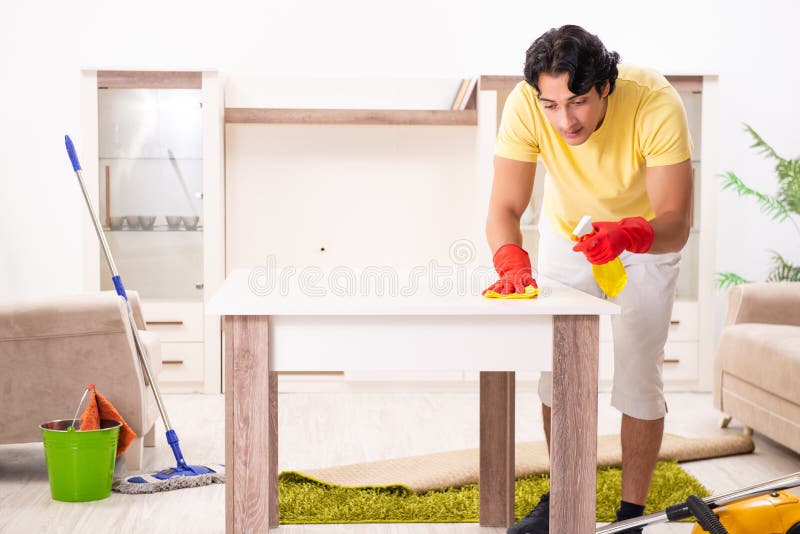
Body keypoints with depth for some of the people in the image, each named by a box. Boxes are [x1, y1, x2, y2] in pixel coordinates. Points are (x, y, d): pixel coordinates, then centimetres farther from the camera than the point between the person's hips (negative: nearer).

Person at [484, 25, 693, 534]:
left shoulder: (656, 103, -36)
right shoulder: (525, 105, -31)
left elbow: (676, 223, -36)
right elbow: (504, 208, -30)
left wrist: (628, 236, -57)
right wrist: (512, 263, -50)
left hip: (647, 239, -2)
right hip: (567, 233, 2)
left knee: (639, 377, -7)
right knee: (557, 372, 4)